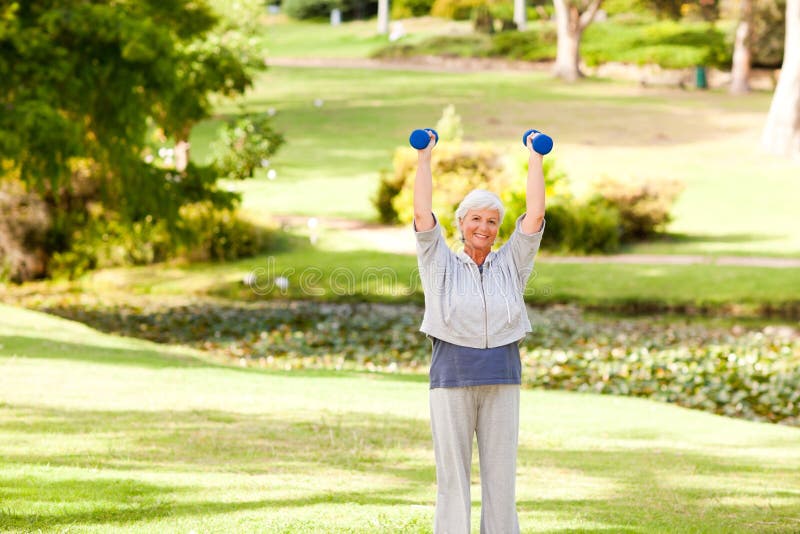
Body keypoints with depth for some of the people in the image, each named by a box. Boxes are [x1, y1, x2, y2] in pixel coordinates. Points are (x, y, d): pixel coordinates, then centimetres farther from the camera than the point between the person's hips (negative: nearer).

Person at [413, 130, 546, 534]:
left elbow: (535, 216, 4)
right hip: (451, 378, -2)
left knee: (501, 477, 3)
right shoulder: (441, 266, 6)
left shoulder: (510, 265, 10)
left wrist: (535, 159, 5)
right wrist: (424, 159, 0)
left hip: (502, 379, 2)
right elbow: (423, 215, -2)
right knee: (452, 478, -1)